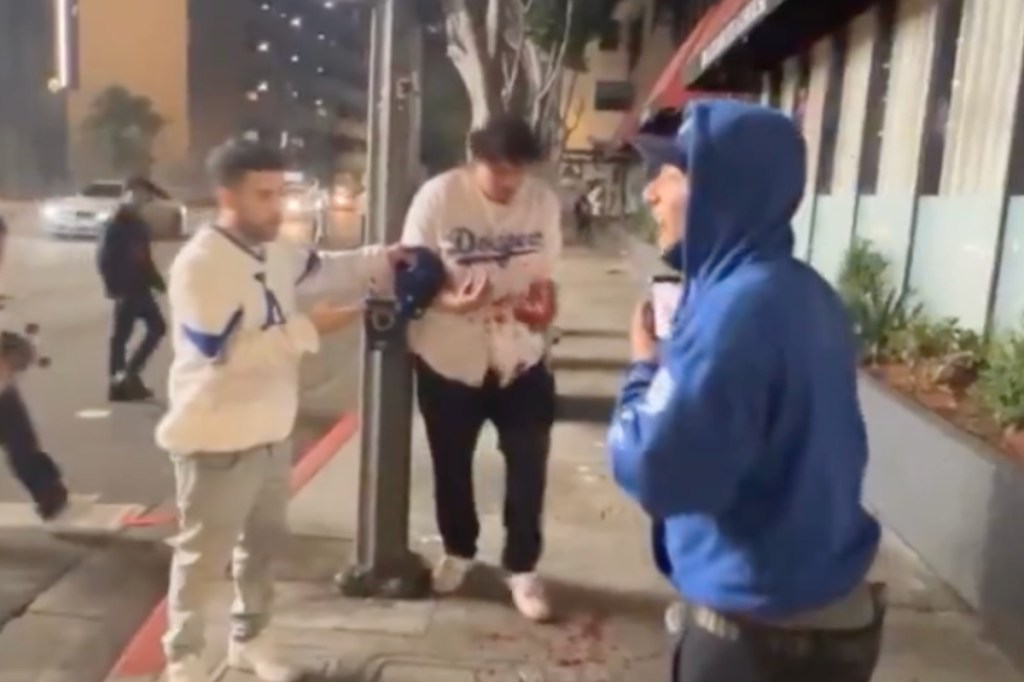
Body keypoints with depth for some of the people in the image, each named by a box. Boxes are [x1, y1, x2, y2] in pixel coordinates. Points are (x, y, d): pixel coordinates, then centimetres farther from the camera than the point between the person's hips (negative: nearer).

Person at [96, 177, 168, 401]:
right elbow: (104, 259, -15)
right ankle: (118, 382, 5)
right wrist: (114, 287, -19)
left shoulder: (138, 223, 15)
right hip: (125, 289, -9)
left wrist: (156, 280, 14)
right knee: (121, 334, -2)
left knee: (157, 327, 9)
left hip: (140, 287, 9)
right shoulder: (115, 225, -10)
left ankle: (130, 373, 16)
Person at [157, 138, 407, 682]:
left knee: (264, 542, 22)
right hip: (217, 441, -8)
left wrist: (384, 258, 2)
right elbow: (224, 352, -28)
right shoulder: (200, 263, -23)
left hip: (271, 433, 8)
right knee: (203, 557, 9)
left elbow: (324, 269, 18)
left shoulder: (274, 252, 2)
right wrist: (310, 329, -25)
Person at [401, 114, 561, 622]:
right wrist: (450, 301, -31)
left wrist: (543, 302, -16)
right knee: (451, 465, 16)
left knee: (528, 466, 6)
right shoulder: (438, 197, -15)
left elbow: (543, 274, 6)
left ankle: (522, 568, 27)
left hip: (521, 357, 2)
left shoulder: (544, 201, -6)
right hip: (448, 358, -1)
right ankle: (458, 551, 42)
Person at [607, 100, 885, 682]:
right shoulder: (803, 292, 4)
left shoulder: (737, 308, -26)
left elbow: (654, 470, -27)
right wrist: (670, 366, 4)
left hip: (763, 632, -8)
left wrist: (645, 366, -10)